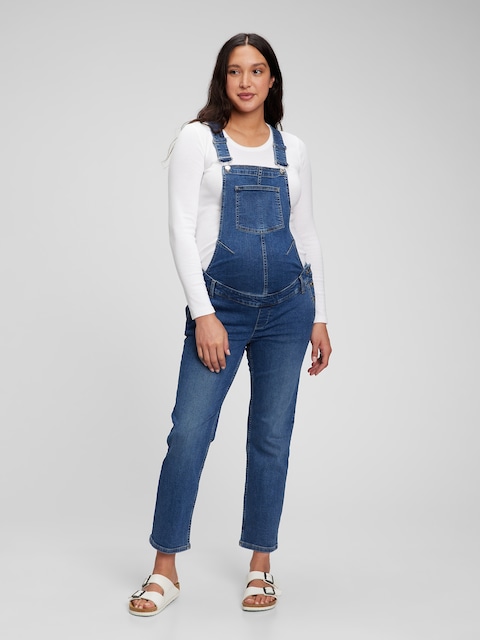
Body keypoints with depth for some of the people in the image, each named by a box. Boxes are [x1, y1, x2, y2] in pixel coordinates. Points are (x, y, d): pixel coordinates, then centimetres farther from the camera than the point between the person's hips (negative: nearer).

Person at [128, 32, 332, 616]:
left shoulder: (292, 149, 11)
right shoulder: (198, 140, 1)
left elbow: (306, 233, 13)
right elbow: (181, 229, -6)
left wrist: (319, 315, 9)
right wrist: (203, 314, -13)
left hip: (288, 305, 3)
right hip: (221, 304, -3)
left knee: (271, 436, 6)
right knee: (188, 433, -6)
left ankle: (260, 566, 19)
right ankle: (165, 569, 8)